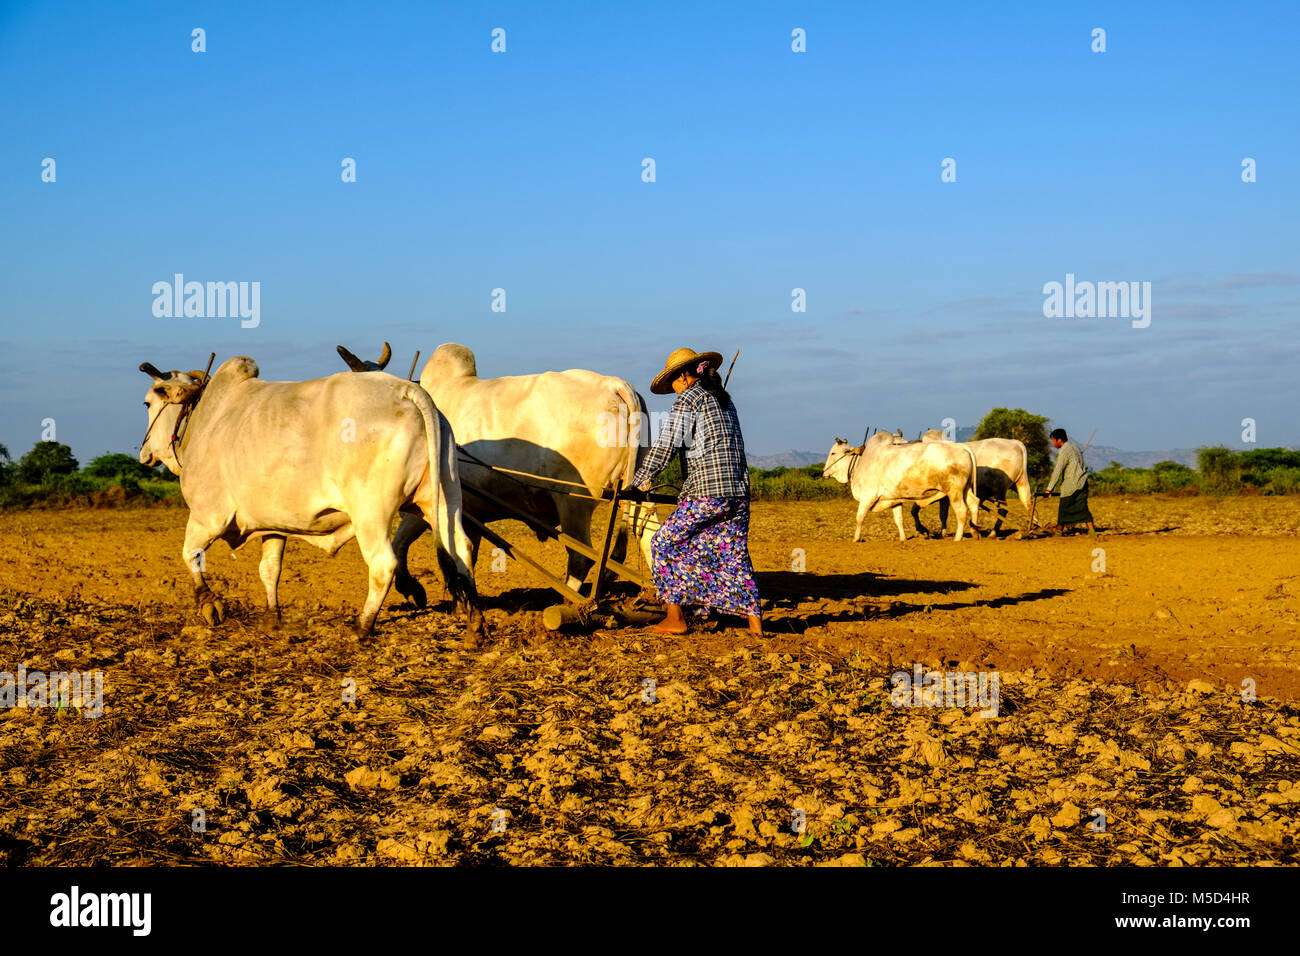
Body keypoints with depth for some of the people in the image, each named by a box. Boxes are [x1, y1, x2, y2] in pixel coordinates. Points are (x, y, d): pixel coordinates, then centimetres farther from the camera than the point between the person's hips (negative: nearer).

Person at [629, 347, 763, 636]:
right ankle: (754, 620, 5)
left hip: (706, 493, -7)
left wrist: (641, 479, 6)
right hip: (739, 492, 7)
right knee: (735, 553, 13)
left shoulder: (688, 398, -4)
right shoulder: (724, 399, 19)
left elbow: (666, 445, -6)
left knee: (665, 543, 6)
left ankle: (675, 618, 6)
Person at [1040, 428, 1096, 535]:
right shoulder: (1074, 446, 13)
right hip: (1082, 482, 8)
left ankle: (1059, 529, 16)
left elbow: (1057, 471, -19)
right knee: (1082, 507, 8)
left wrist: (1049, 489, -18)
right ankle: (1091, 529, -1)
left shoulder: (1064, 451, -15)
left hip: (1072, 485, -8)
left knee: (1064, 506, 6)